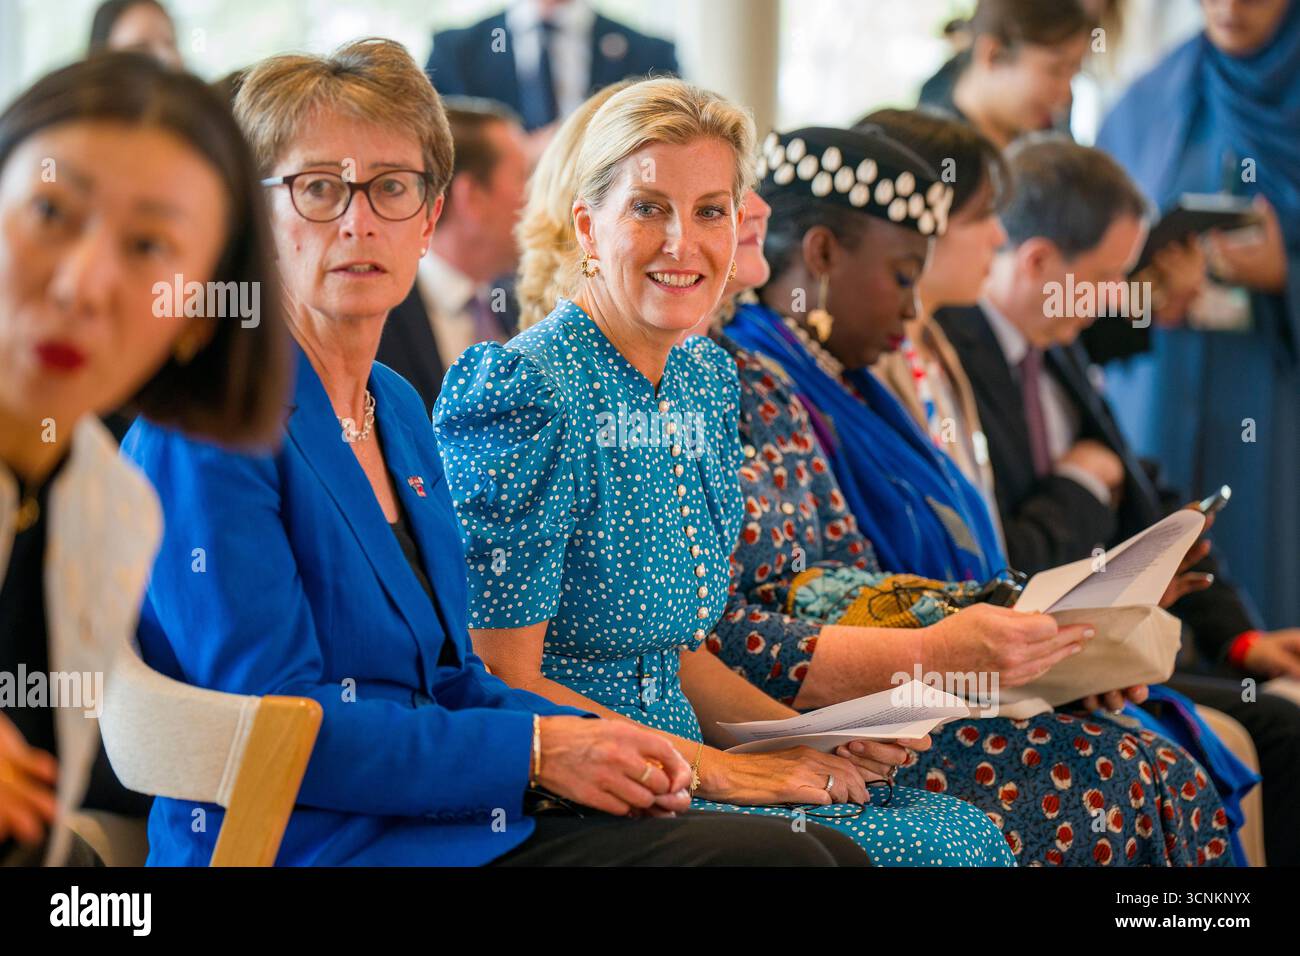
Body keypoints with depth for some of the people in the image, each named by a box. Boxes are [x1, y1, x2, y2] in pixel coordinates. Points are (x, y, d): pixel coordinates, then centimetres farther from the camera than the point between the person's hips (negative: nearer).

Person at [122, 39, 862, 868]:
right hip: (317, 845, -8)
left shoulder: (399, 409, 16)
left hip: (455, 824, 8)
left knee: (825, 851, -5)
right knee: (776, 857, -16)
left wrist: (591, 745, 1)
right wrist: (535, 752, -15)